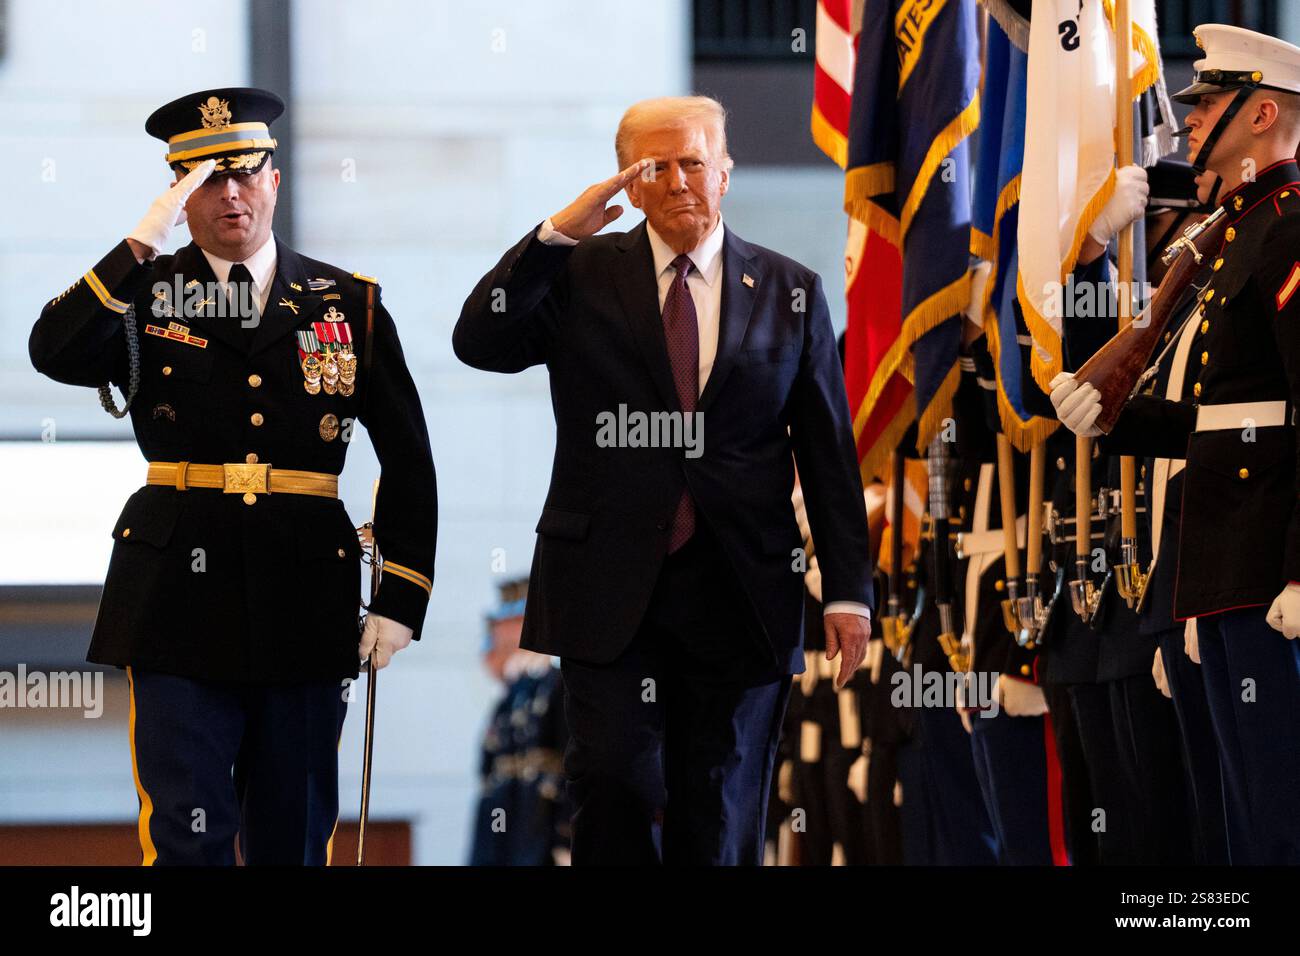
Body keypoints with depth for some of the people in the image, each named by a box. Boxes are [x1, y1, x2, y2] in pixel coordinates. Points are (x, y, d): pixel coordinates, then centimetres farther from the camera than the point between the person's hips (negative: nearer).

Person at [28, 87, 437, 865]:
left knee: (294, 832, 8)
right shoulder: (143, 296, 5)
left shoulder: (349, 305, 8)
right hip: (180, 595, -2)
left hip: (304, 599, 2)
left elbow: (409, 462, 8)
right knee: (186, 832, -6)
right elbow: (55, 354, -16)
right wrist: (145, 243, -21)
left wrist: (402, 600, 1)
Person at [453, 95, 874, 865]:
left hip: (740, 595, 1)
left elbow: (830, 454, 7)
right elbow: (480, 342, -9)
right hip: (610, 590, -1)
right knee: (616, 783, -11)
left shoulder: (790, 294, 7)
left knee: (718, 816, 3)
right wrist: (557, 233, -17)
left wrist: (848, 591, 1)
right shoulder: (581, 276, 6)